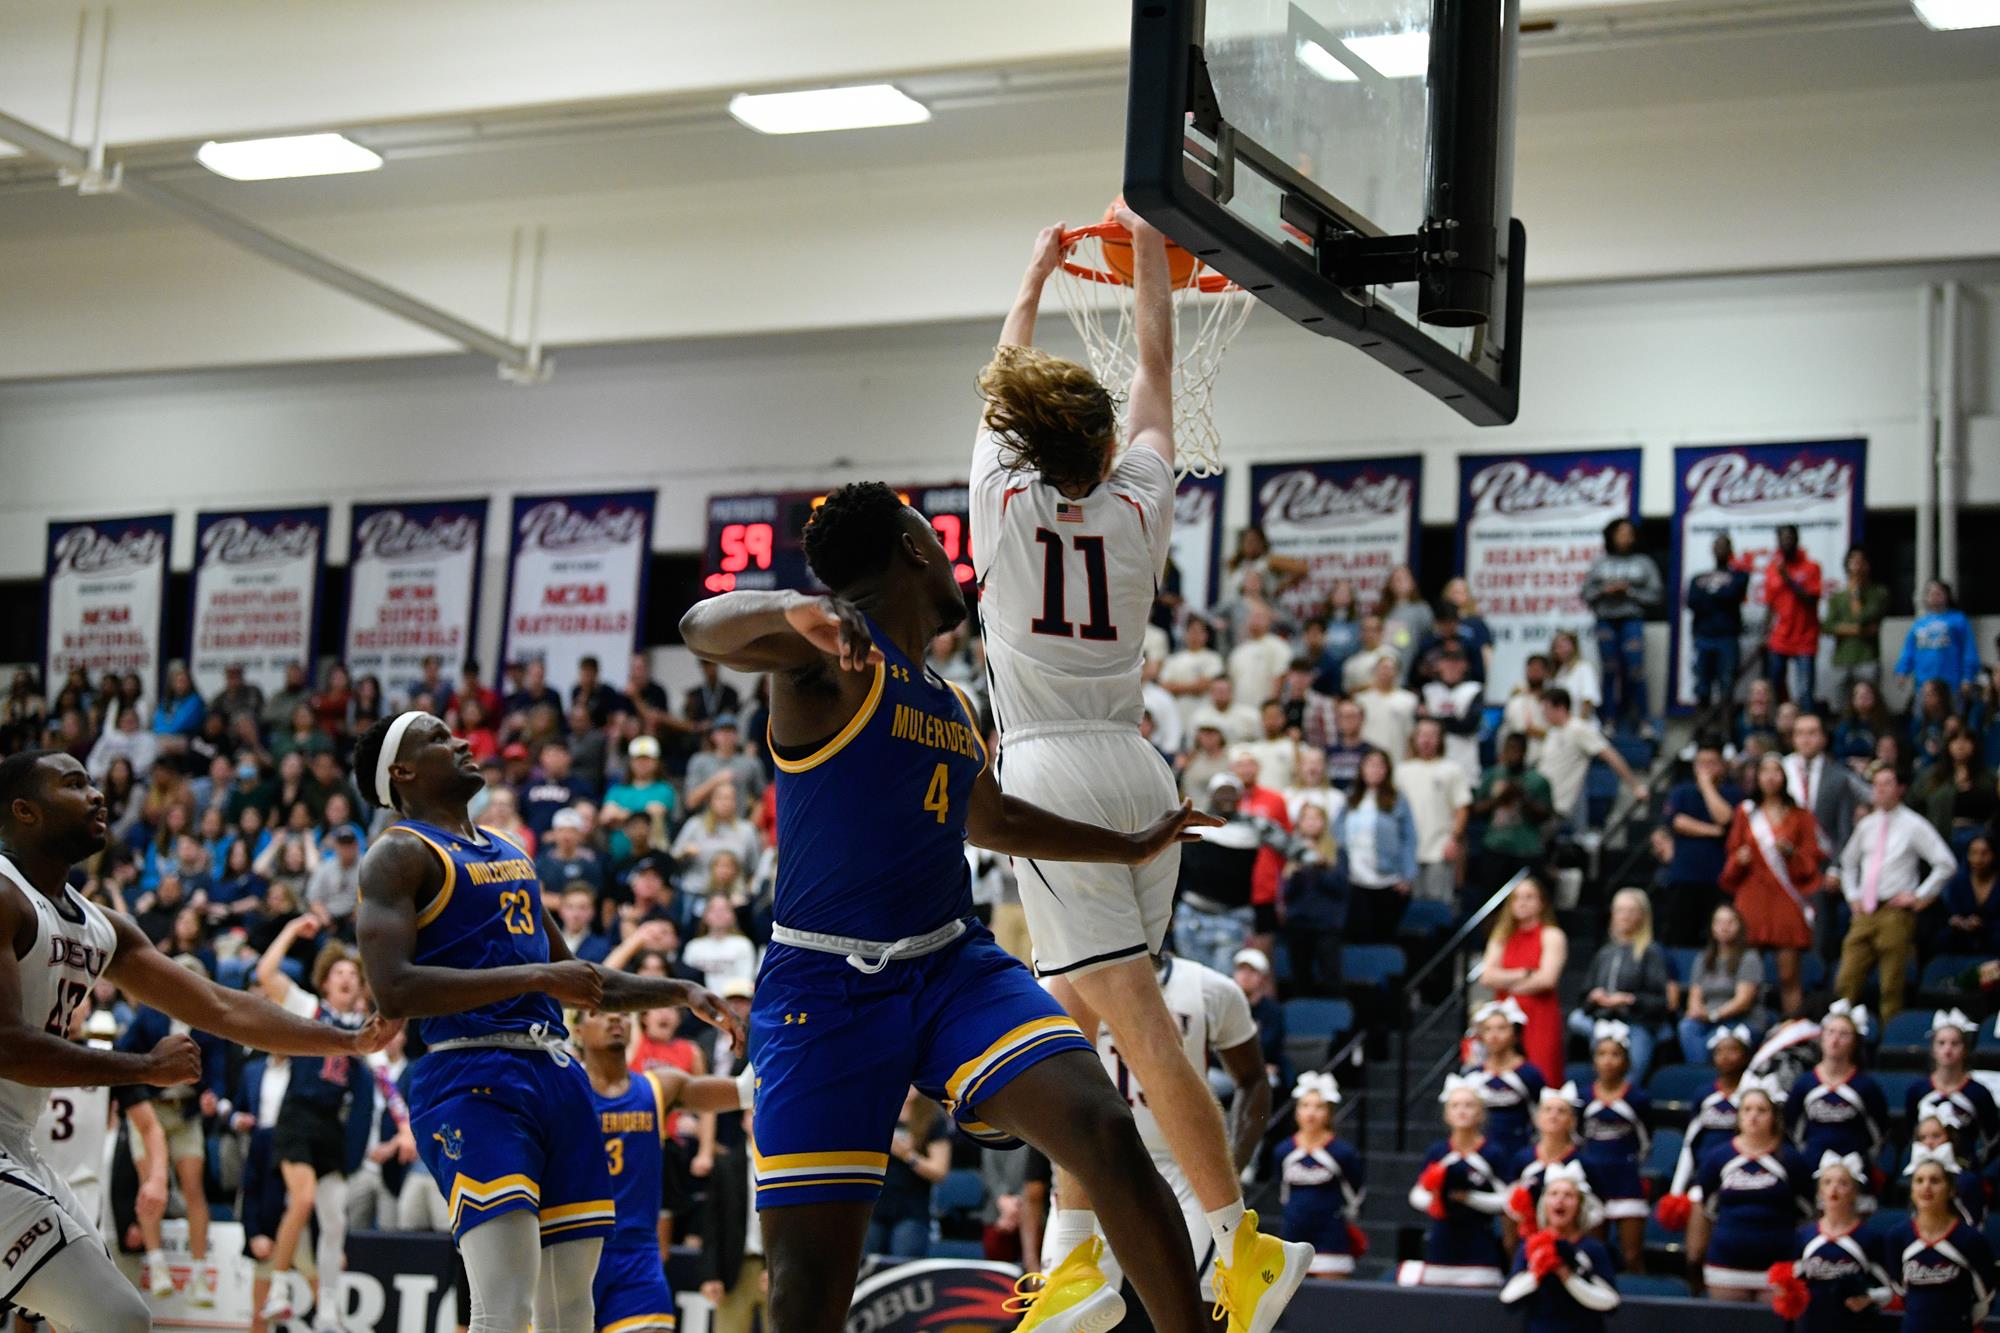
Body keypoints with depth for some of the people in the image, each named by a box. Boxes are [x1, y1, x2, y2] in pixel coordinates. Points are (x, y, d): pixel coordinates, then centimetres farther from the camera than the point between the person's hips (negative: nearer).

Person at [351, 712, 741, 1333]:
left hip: (556, 1073, 8)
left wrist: (683, 993, 25)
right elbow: (393, 989, -17)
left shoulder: (512, 855, 24)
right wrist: (536, 976, -17)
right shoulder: (399, 854, -2)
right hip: (471, 1078, -8)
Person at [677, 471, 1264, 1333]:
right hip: (827, 988, -6)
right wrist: (796, 610, -48)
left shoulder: (950, 706, 20)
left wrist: (1131, 847, 47)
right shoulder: (830, 654, -6)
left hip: (953, 965, 6)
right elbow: (702, 629, -27)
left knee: (1107, 1133, -18)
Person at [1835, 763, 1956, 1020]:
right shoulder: (1866, 825, 14)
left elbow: (1946, 864, -7)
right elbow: (1848, 862, 30)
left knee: (1892, 986, -5)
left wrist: (1920, 897, -7)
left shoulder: (1913, 825, -3)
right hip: (1864, 912, 5)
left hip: (1895, 912, -5)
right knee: (1846, 981, -2)